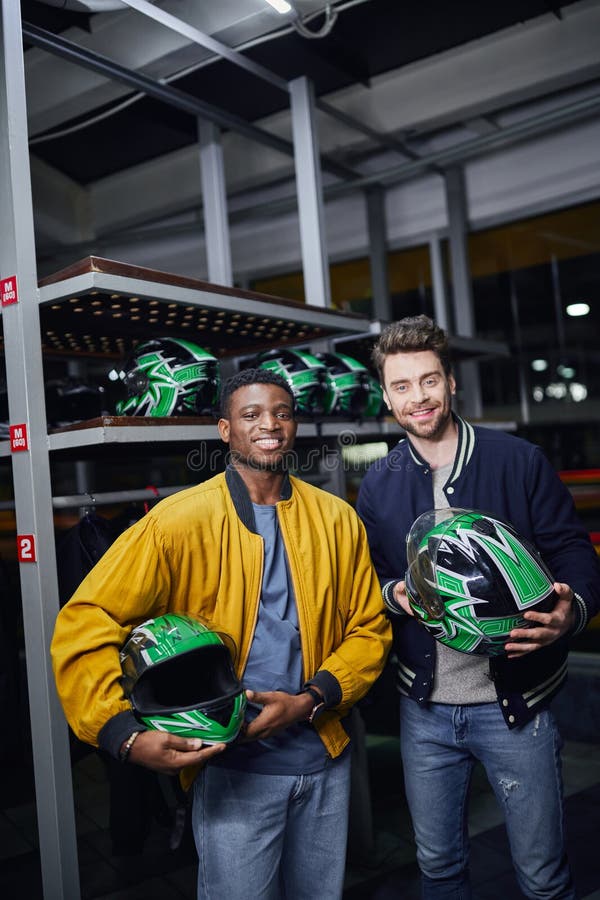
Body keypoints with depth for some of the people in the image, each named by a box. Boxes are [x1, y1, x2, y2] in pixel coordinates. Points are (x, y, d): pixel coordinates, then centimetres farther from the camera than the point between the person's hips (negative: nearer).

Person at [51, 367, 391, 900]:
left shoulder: (337, 520, 0)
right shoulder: (179, 521, -11)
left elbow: (369, 630, 3)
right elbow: (85, 623, -13)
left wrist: (310, 701, -11)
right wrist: (125, 735, -22)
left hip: (325, 758, 4)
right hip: (231, 766, -4)